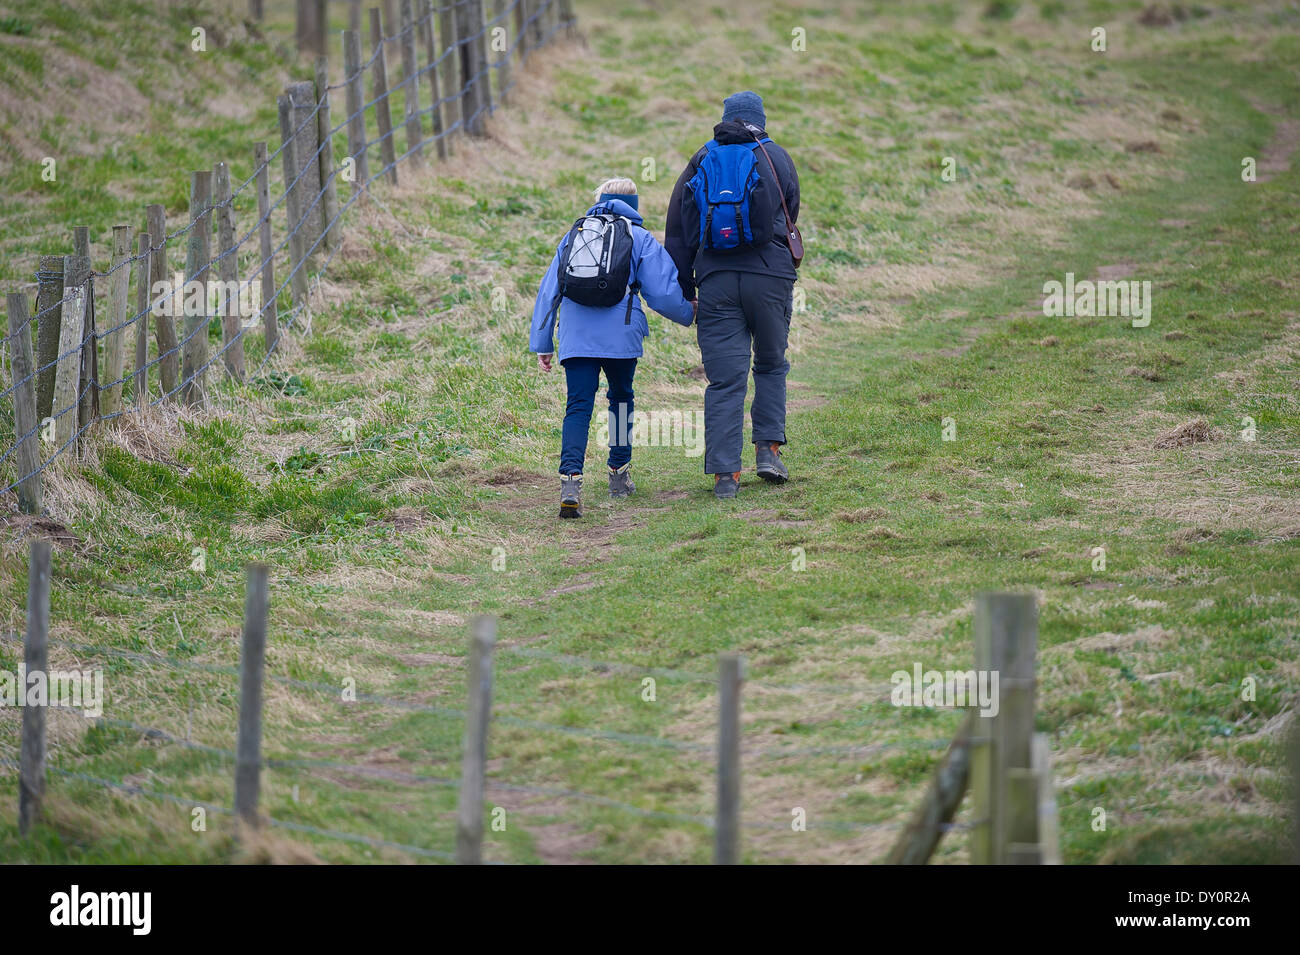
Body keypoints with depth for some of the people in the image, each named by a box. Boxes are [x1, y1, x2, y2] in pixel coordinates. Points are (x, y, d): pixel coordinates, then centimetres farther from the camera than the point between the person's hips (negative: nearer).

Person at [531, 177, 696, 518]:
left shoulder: (573, 235, 21)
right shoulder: (640, 238, 11)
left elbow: (548, 292, 17)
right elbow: (663, 294, 3)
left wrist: (542, 344, 19)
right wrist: (688, 313, 23)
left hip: (576, 335, 2)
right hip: (620, 333, -2)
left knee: (578, 405, -4)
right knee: (621, 397, 21)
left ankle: (570, 480, -24)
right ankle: (619, 474, 30)